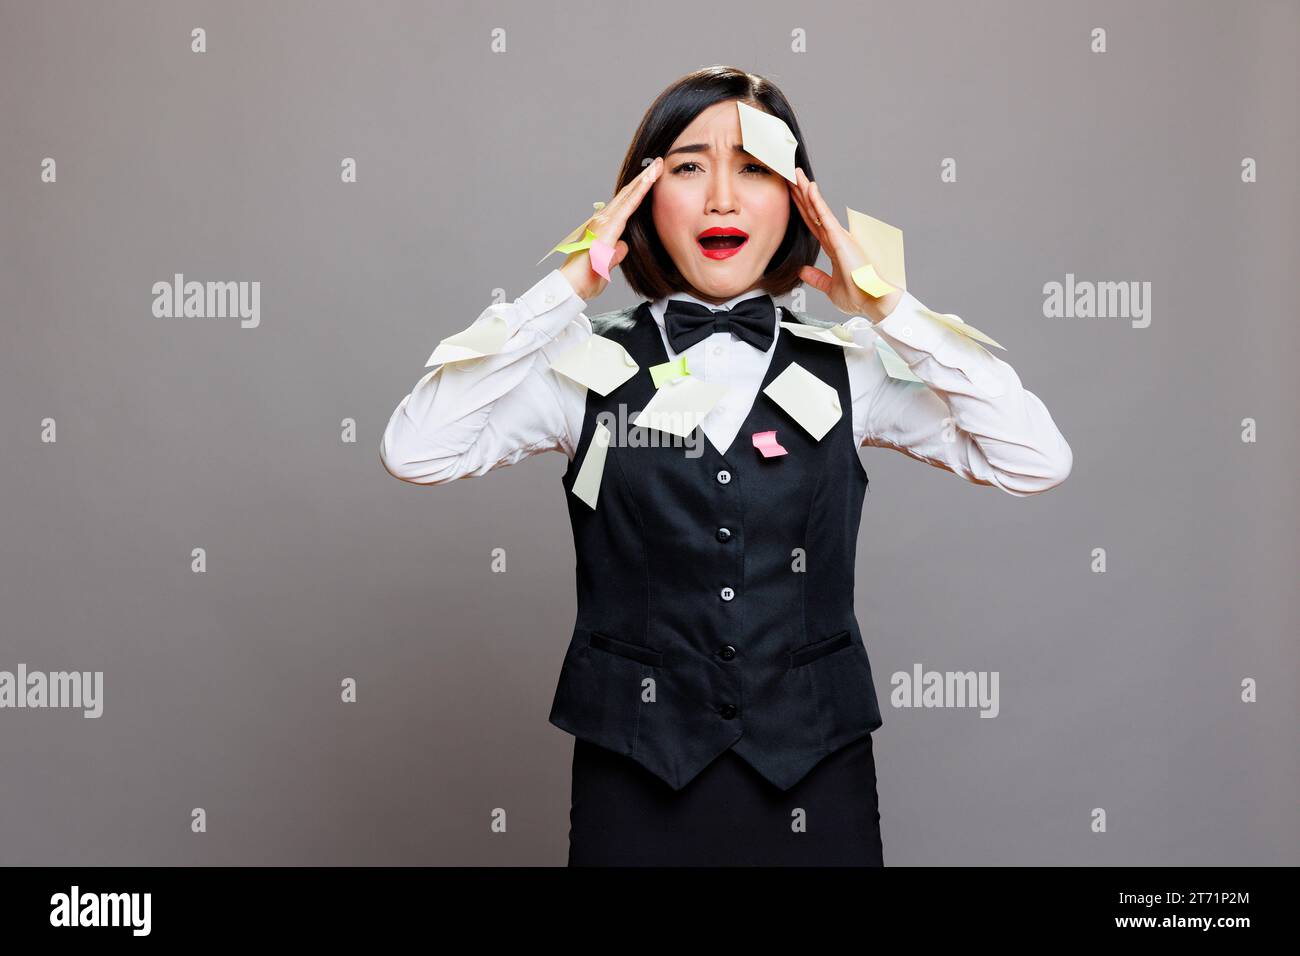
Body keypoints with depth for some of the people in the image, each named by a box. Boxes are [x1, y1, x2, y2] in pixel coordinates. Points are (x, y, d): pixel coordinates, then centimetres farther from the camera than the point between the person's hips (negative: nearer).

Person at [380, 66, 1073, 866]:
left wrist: (889, 310, -10)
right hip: (635, 787, -1)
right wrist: (564, 291, -14)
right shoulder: (589, 366, -3)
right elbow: (415, 454, -16)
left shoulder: (848, 367, 0)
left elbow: (1039, 463, -7)